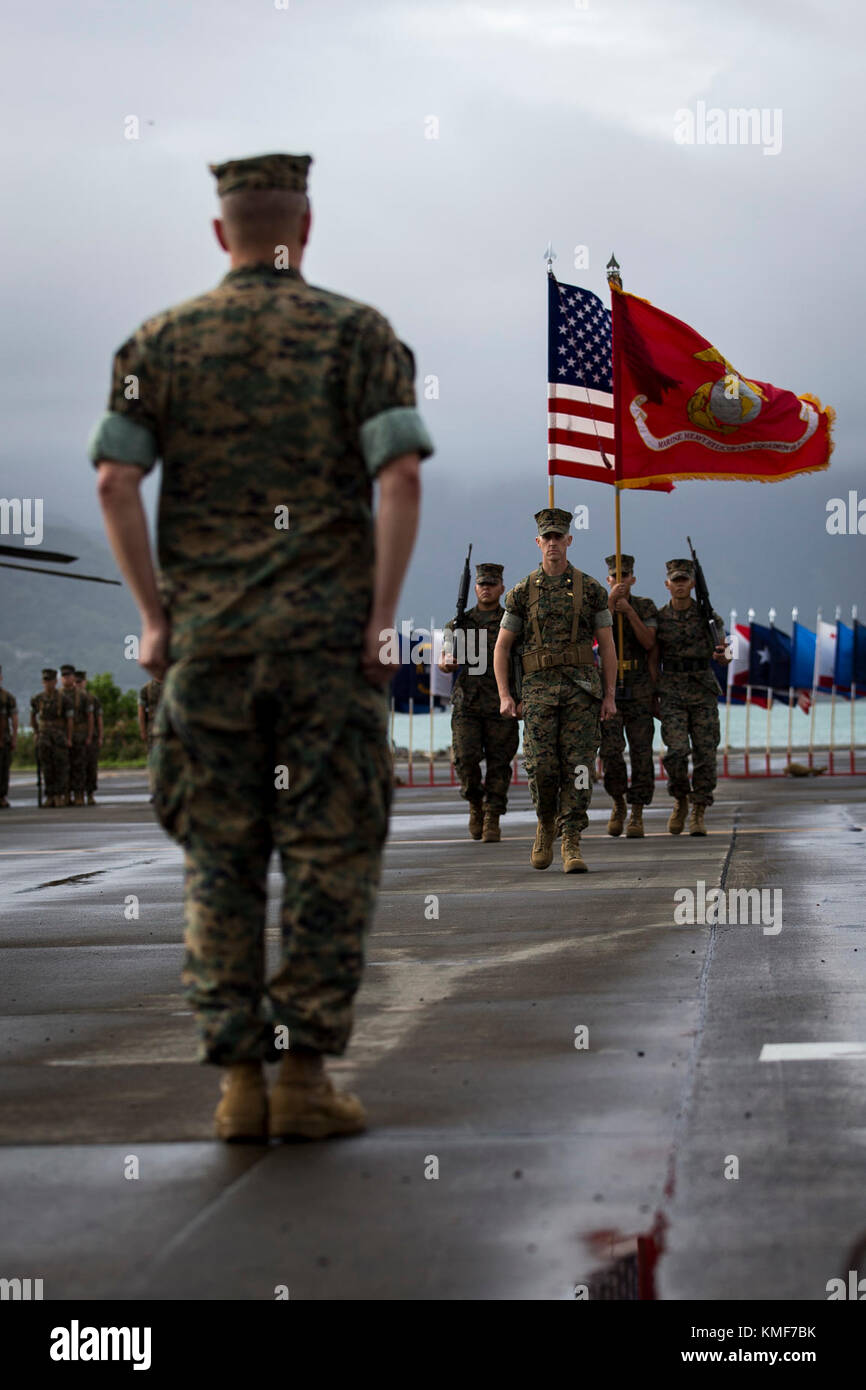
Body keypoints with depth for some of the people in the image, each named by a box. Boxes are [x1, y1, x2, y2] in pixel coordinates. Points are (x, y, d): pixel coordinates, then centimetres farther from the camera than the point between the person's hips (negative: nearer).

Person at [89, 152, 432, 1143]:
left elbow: (114, 480, -4)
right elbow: (401, 475, -12)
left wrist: (153, 614, 1)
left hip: (207, 640, 2)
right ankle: (303, 1076, 1)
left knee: (221, 861, 8)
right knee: (329, 858, 3)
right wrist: (383, 615, -8)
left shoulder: (163, 342, 7)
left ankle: (238, 1080, 6)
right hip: (328, 633, -2)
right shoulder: (357, 333, 1)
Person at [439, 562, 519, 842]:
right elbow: (444, 662, 7)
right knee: (465, 758, -11)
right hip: (467, 703, 1)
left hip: (501, 706, -1)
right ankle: (475, 803, 15)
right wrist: (447, 663, -16)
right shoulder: (459, 623, 12)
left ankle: (492, 819, 4)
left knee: (499, 763, -3)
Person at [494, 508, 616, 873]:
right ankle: (546, 825, 19)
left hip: (581, 687, 0)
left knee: (578, 766, -7)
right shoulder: (522, 592, 7)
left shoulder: (590, 589, 7)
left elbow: (607, 645, 9)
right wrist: (504, 695, -2)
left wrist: (609, 696, 2)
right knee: (541, 767, -8)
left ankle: (571, 844, -4)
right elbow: (502, 646, 9)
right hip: (539, 688, 0)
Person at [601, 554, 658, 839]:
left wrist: (629, 611, -20)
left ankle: (637, 815, 4)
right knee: (611, 750, -11)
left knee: (641, 753, -3)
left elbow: (649, 642, -11)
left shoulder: (646, 607, 3)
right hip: (609, 689, 0)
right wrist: (610, 601, -24)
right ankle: (618, 804, 11)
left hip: (639, 691, 0)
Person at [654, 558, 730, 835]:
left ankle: (697, 815, 7)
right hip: (672, 693, -1)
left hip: (704, 692, 1)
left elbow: (721, 654, 5)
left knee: (705, 754, -2)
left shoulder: (708, 616, 3)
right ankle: (680, 801, 10)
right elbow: (654, 660, 11)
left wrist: (724, 655, -20)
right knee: (676, 751, -15)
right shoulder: (659, 618, 4)